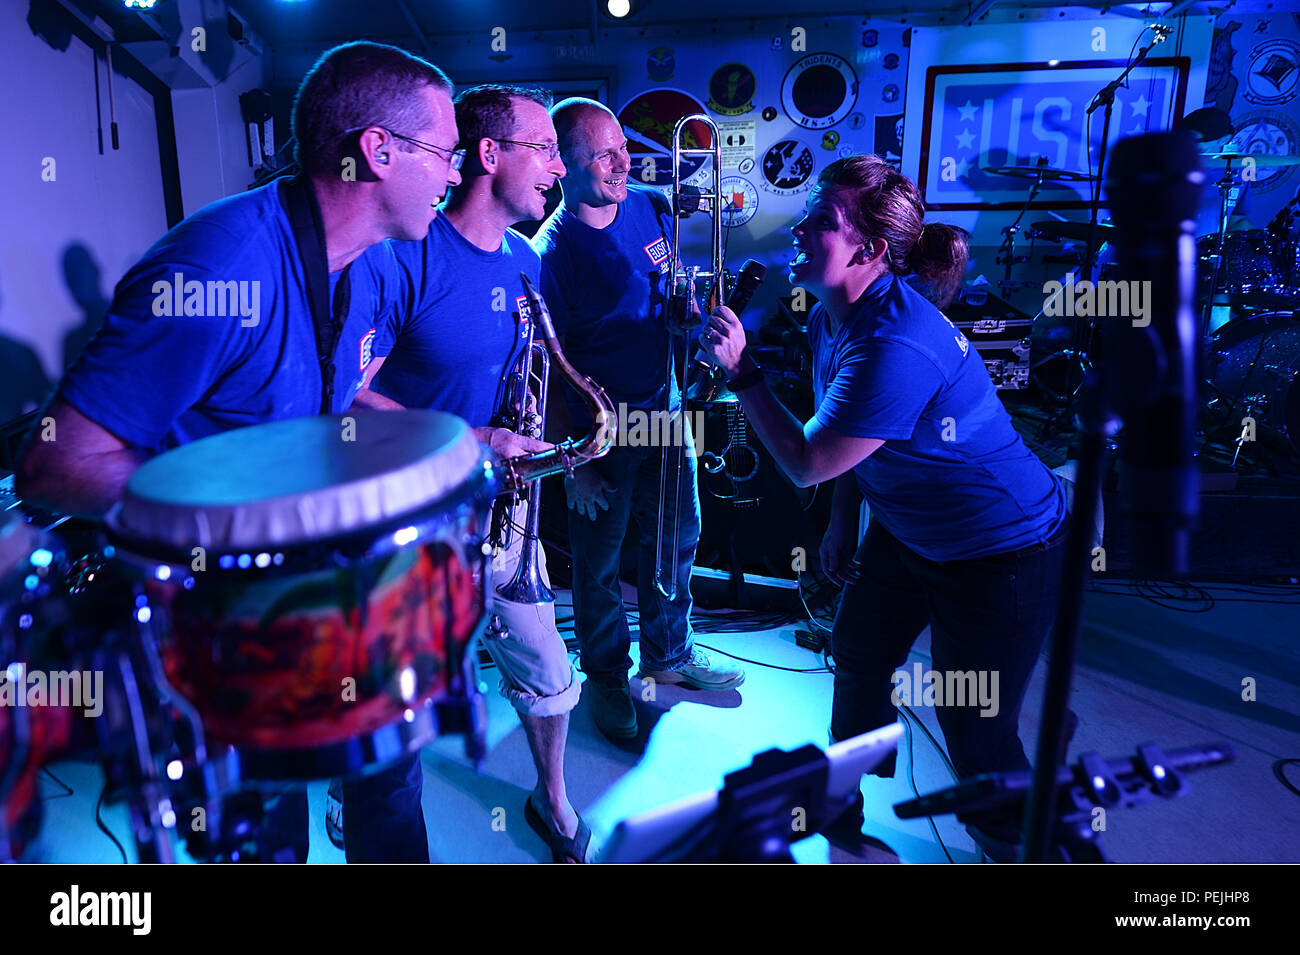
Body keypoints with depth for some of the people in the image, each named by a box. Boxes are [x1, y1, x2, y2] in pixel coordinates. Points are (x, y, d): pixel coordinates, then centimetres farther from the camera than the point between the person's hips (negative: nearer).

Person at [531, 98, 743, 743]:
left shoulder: (650, 207, 1)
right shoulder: (550, 253, -18)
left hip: (665, 412, 7)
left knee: (676, 540, 20)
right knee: (599, 566, 10)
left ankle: (669, 653, 43)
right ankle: (606, 678, 33)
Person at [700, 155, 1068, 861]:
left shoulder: (894, 348, -35)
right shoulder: (831, 317, -4)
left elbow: (807, 463, -26)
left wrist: (740, 371, -23)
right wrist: (842, 524, 13)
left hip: (1000, 551, -9)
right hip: (905, 527, 9)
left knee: (975, 730, 4)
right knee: (856, 657, 21)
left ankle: (1012, 840, 36)